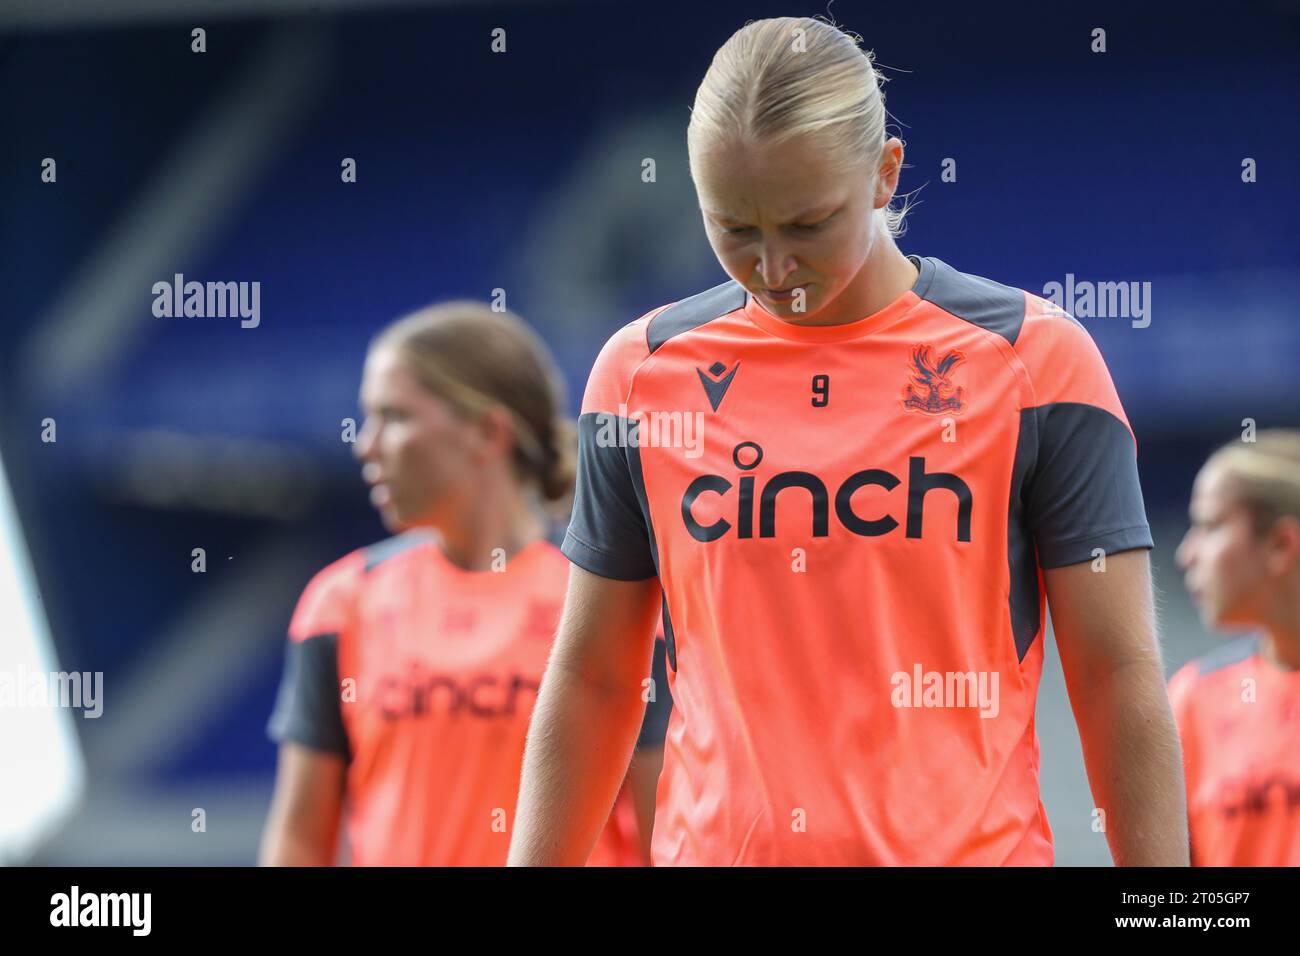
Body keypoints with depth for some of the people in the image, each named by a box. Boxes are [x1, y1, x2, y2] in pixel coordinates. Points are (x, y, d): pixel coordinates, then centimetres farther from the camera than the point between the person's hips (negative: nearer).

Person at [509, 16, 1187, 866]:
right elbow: (593, 680, 11)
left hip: (969, 845, -2)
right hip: (710, 844, 2)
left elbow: (1119, 676, -2)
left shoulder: (1035, 358, -1)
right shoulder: (641, 371, 6)